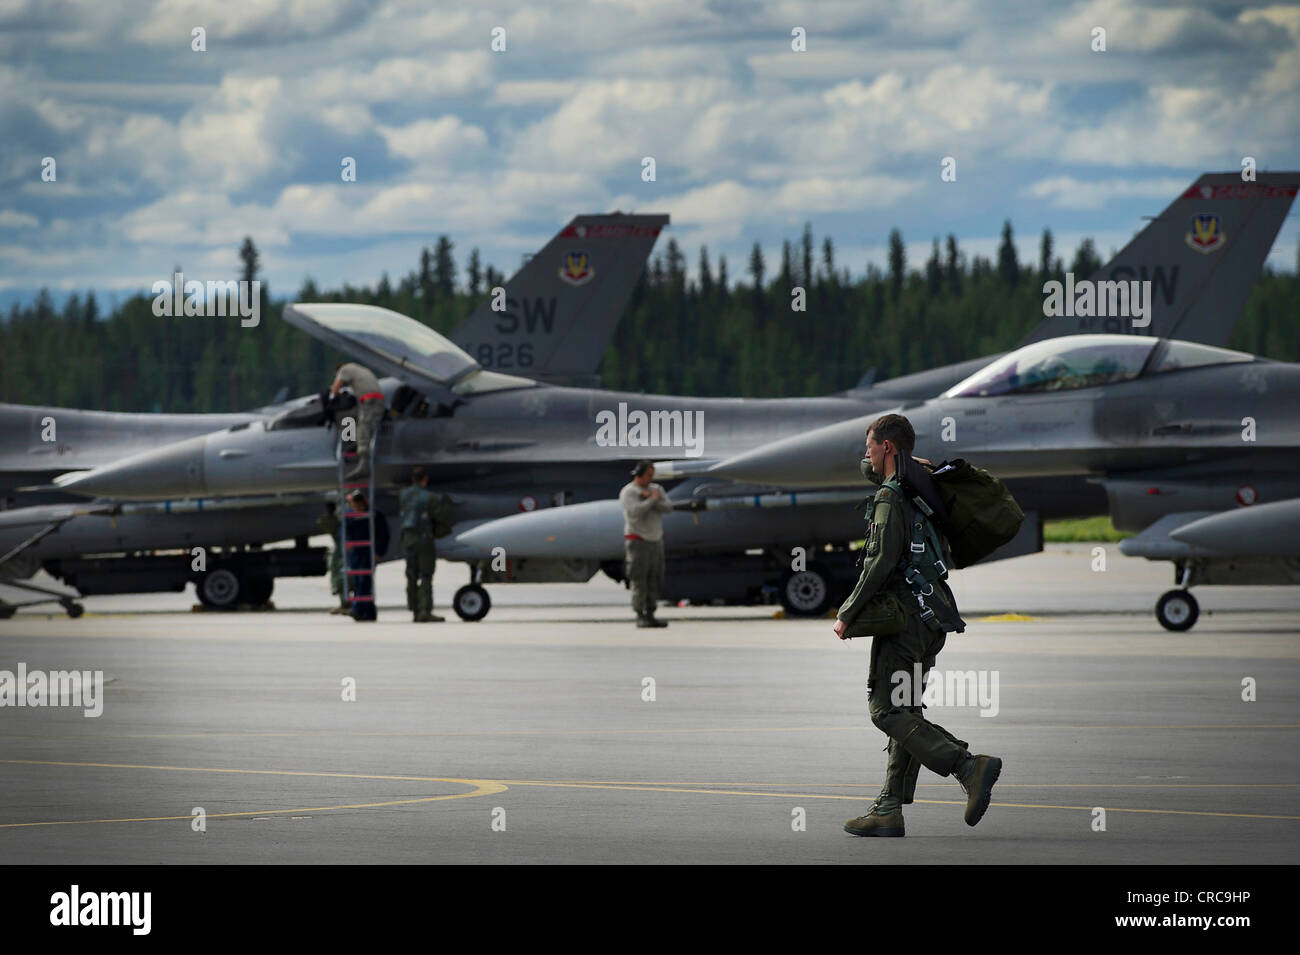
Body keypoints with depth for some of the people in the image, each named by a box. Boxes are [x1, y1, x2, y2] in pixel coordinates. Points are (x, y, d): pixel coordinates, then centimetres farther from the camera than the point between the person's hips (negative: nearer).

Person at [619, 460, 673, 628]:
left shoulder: (656, 489, 9)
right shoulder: (627, 492, -9)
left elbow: (668, 508, -6)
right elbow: (635, 511, -25)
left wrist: (650, 499, -16)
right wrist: (652, 499, -14)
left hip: (655, 541, 6)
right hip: (637, 542, -6)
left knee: (654, 582, 4)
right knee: (639, 582, -8)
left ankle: (650, 616, 8)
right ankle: (640, 617, -7)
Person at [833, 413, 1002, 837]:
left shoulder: (891, 497, -13)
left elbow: (881, 562, -21)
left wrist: (847, 614, -16)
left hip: (901, 617, -10)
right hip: (930, 617, 10)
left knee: (888, 711, -9)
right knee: (903, 713, 9)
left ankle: (970, 767, -24)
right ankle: (888, 811, 8)